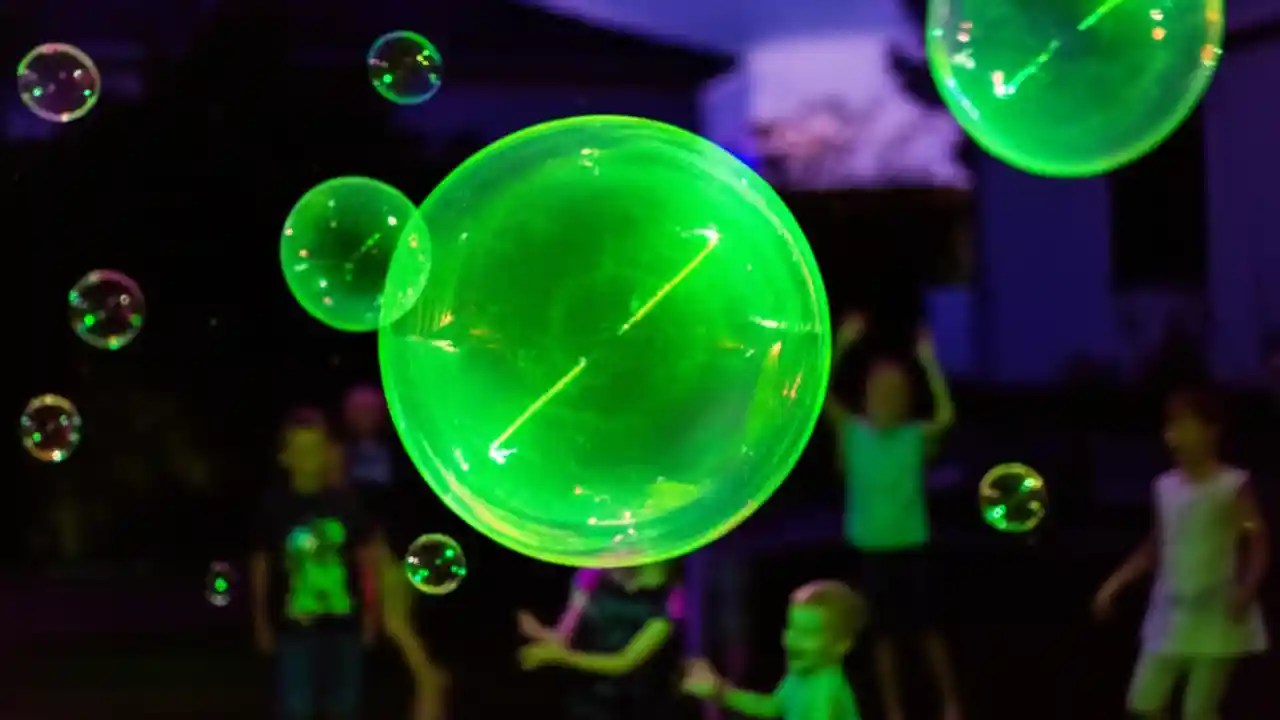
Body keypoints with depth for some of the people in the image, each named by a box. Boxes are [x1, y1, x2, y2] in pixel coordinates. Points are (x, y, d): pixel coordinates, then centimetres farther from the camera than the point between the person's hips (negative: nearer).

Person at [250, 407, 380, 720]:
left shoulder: (345, 504, -1)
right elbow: (260, 565, 2)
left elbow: (366, 559, 7)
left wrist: (370, 612, 6)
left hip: (343, 624, 2)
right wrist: (262, 620, 3)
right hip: (295, 627, -2)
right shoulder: (275, 507, -5)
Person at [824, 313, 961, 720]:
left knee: (928, 629, 6)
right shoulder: (852, 433, -2)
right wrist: (841, 344, -23)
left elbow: (946, 416, -24)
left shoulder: (917, 437, -4)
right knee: (884, 632, 8)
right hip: (871, 548, 1)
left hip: (911, 546, -1)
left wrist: (929, 362, -25)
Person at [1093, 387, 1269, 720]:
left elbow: (1258, 544, -10)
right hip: (1171, 612, 6)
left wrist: (1246, 590, -26)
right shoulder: (1165, 486, 8)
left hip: (1215, 614, -5)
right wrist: (1115, 584, 10)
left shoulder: (1233, 485, -8)